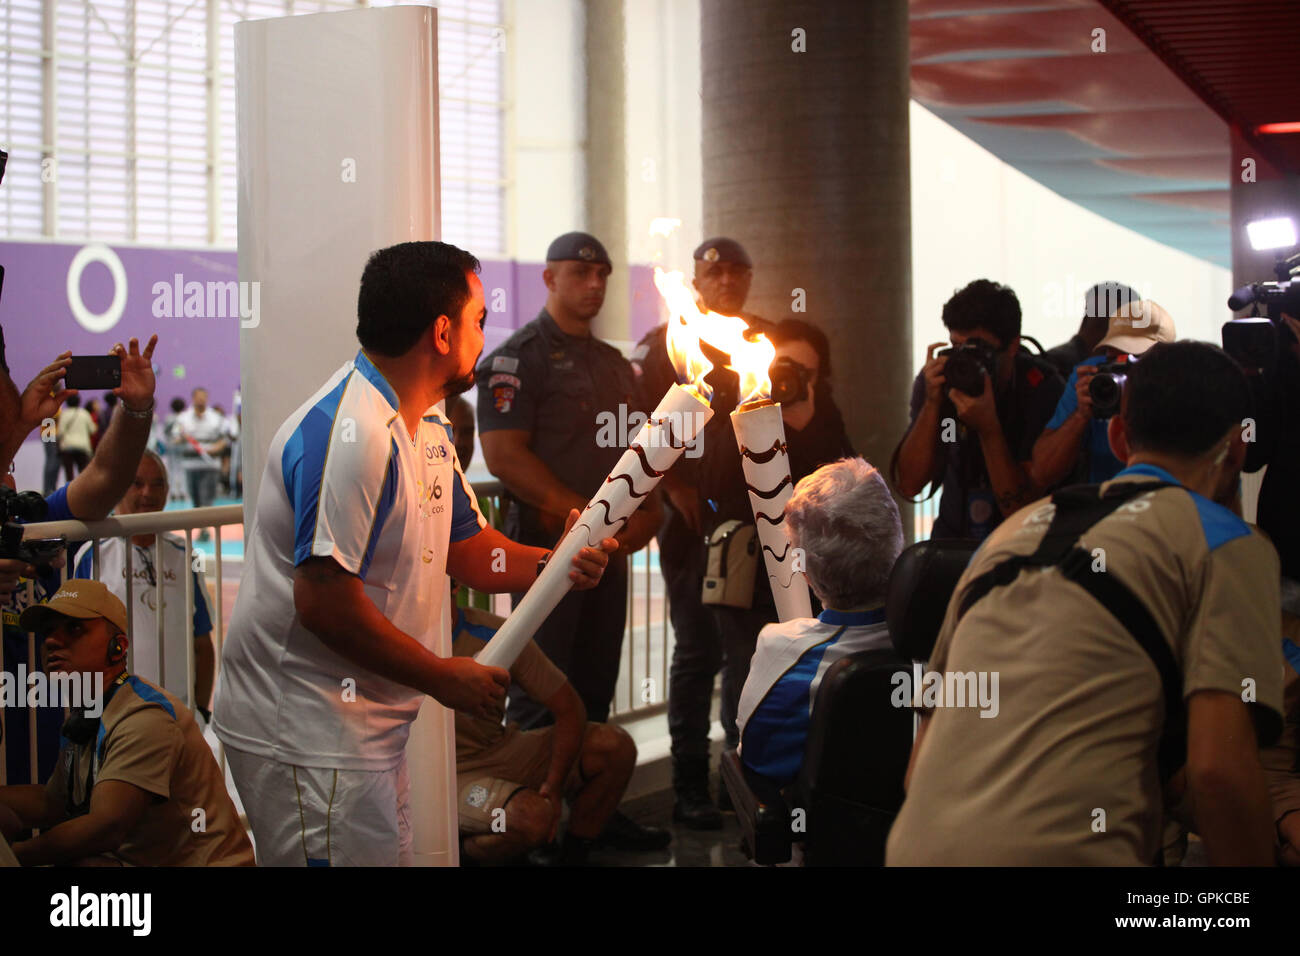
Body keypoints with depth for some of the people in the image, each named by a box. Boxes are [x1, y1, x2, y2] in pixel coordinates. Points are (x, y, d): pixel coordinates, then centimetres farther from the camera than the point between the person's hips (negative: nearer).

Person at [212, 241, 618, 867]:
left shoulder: (428, 430, 13)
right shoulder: (349, 432, -22)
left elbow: (467, 548, 18)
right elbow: (324, 602, -27)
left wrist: (555, 564, -3)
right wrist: (445, 678, -18)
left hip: (368, 724, 10)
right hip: (305, 737, -10)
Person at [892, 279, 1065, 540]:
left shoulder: (1044, 390, -17)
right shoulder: (937, 380, -7)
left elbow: (1022, 510, -20)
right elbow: (908, 485, -12)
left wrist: (988, 428, -30)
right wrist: (932, 403, -20)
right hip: (955, 535, 3)